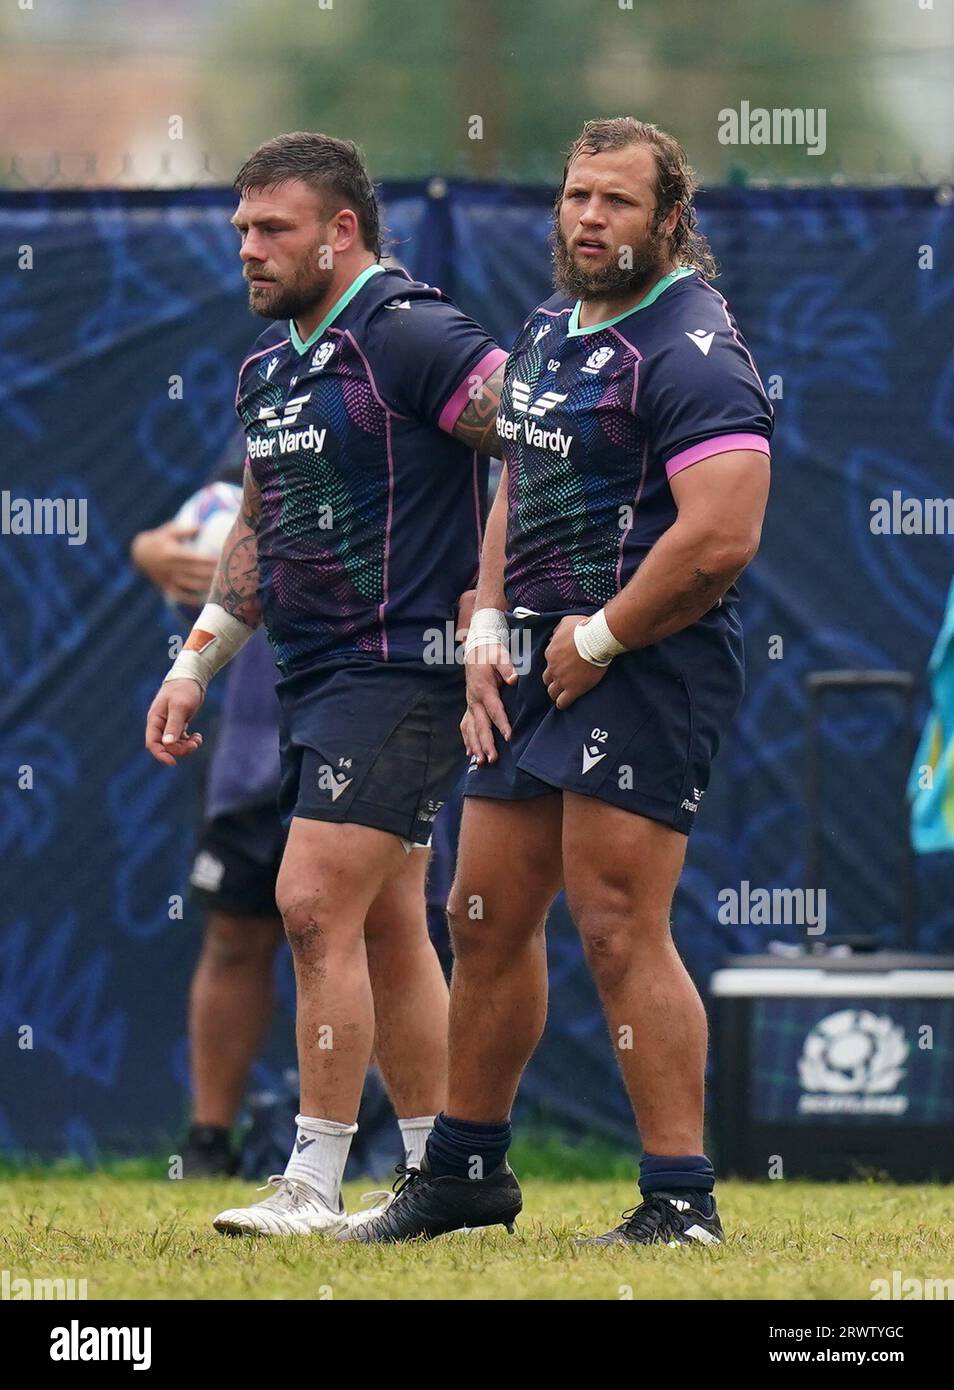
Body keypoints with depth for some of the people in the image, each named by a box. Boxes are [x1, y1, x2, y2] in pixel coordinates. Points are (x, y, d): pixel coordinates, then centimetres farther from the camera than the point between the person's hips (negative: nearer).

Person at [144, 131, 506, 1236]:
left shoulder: (411, 338, -13)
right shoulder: (268, 365, 15)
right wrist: (195, 665, 23)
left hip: (401, 668, -9)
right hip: (314, 680, 9)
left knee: (317, 906, -13)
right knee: (386, 929, 10)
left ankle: (313, 1187, -11)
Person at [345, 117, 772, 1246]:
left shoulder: (688, 348, -14)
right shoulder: (549, 328, 15)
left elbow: (722, 538, -24)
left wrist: (598, 641, -15)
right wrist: (488, 633, 11)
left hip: (646, 661, -9)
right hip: (543, 665, 9)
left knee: (619, 931, -12)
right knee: (487, 918, 14)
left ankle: (680, 1201, -8)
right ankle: (466, 1167, 28)